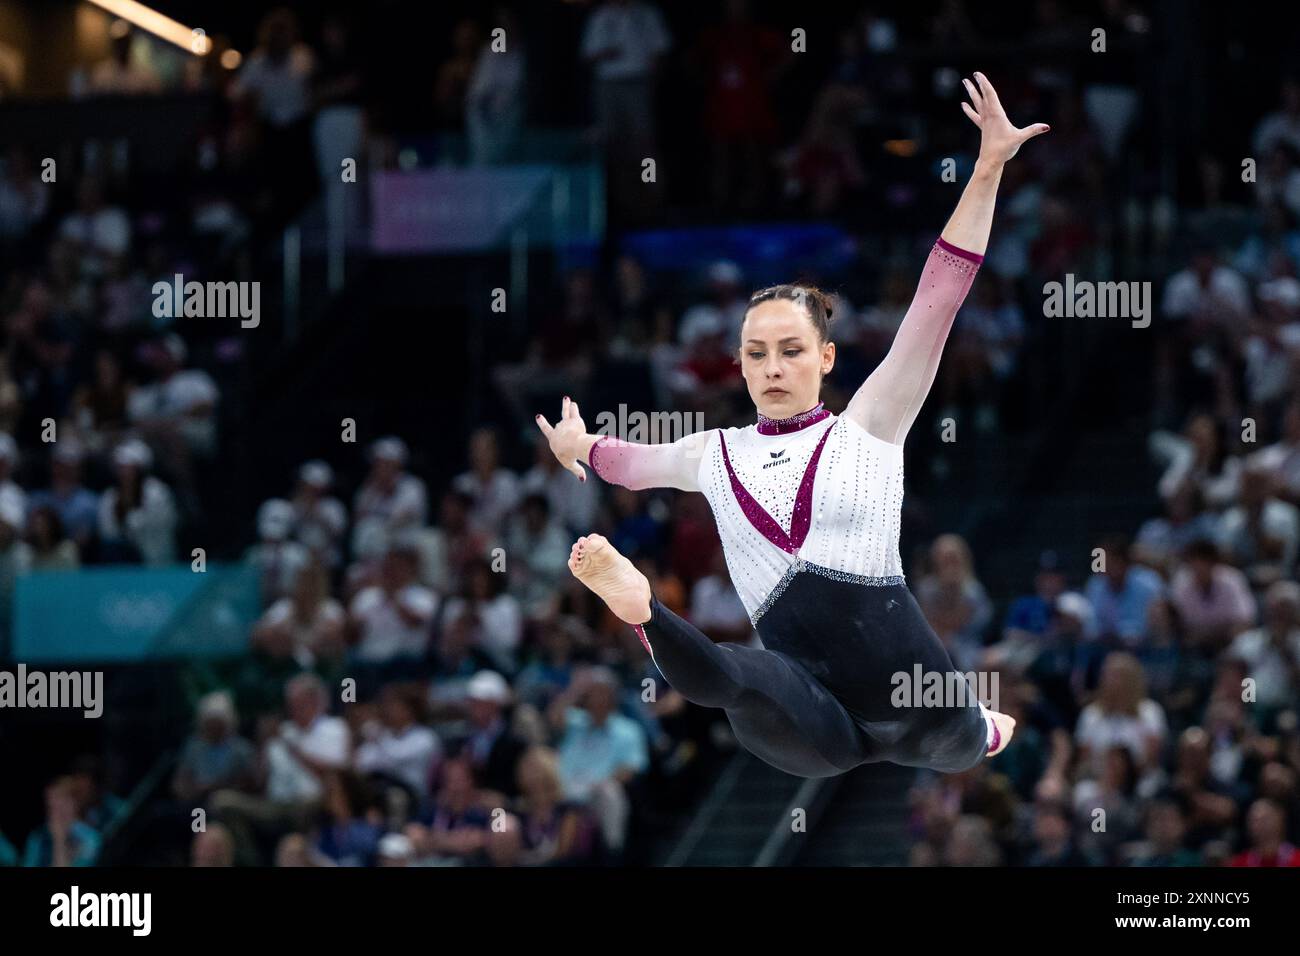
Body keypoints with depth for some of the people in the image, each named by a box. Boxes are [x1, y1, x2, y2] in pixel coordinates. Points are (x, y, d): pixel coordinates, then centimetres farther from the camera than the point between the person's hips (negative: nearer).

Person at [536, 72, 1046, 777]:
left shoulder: (867, 427, 8)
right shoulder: (716, 455, 18)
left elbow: (937, 301, 1)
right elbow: (632, 459, 43)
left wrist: (987, 170, -5)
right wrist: (580, 445, 65)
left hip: (903, 676, 1)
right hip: (810, 722, -1)